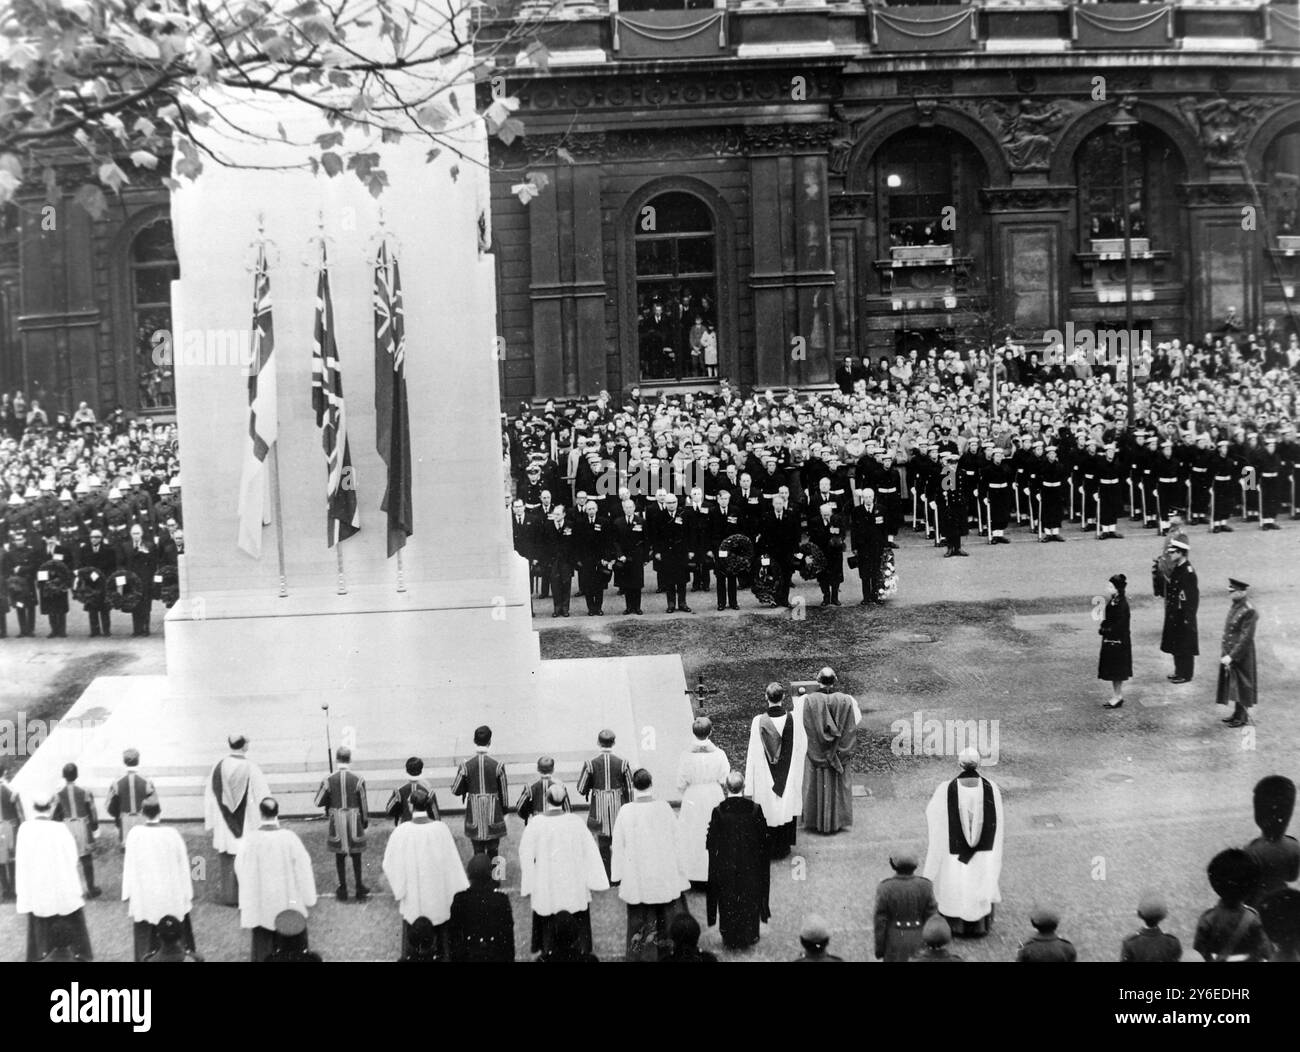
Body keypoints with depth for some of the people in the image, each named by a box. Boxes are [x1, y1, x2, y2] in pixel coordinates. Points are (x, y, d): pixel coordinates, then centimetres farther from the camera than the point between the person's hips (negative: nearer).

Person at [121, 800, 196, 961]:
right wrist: (189, 893, 6)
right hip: (171, 896, 0)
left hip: (144, 896, 0)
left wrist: (127, 894, 0)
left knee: (145, 940, 11)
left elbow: (129, 865, -9)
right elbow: (183, 865, -4)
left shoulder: (135, 833, -13)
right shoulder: (172, 834, -12)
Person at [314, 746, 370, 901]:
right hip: (354, 821, 0)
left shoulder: (328, 780, -11)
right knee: (356, 855, 14)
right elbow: (363, 804, -4)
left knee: (339, 855, 14)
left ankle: (343, 890, 20)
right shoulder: (358, 780, -12)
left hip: (336, 822, 0)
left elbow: (318, 802, -3)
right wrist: (364, 821, 11)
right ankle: (359, 889, 22)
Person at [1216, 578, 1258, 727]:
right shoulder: (1235, 606, 4)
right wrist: (1223, 649, 9)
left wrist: (1231, 656, -21)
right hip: (1229, 652, 8)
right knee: (1232, 684, 17)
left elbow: (1246, 638, -23)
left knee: (1241, 685, 4)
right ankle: (1237, 713, 30)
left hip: (1241, 655, -8)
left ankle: (1243, 717, 16)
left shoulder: (1248, 611, -23)